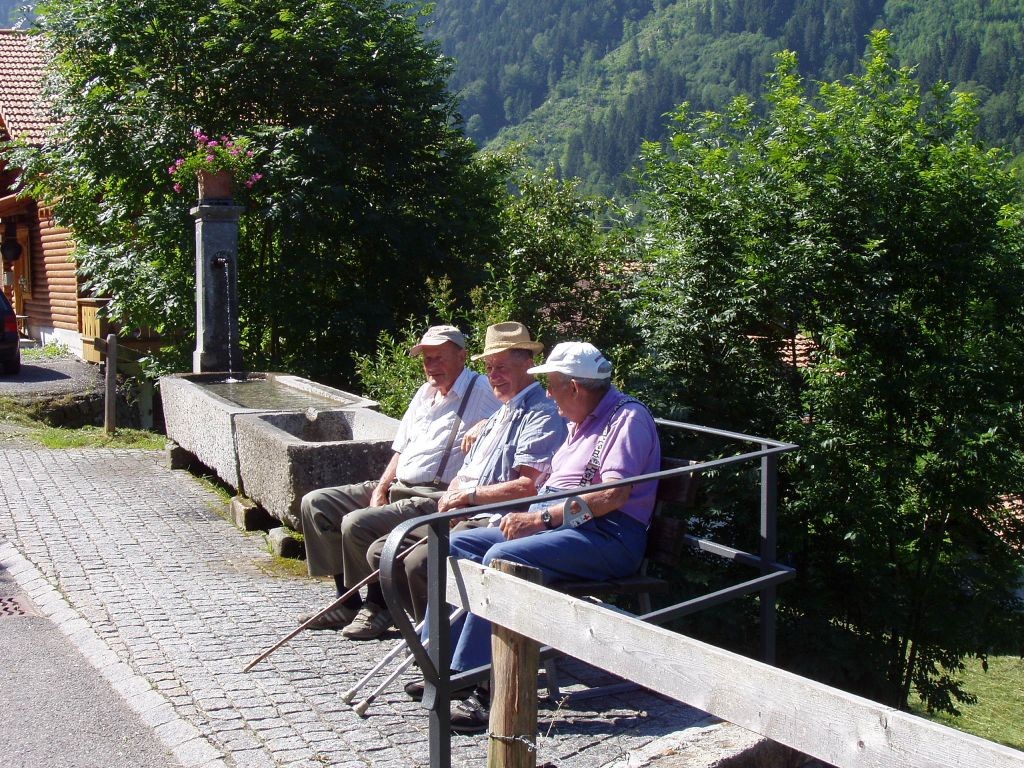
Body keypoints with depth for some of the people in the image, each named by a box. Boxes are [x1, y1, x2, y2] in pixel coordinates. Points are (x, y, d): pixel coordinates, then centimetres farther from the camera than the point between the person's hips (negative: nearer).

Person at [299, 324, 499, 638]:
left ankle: (378, 606, -4)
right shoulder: (424, 392, 19)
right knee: (315, 503, 4)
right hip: (397, 488, 10)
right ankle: (348, 602, 5)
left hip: (433, 498, -10)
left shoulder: (481, 394, -8)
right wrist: (380, 489, 6)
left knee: (357, 523, -28)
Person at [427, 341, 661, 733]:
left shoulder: (628, 417, -8)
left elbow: (614, 495, -21)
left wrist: (542, 517, -21)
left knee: (502, 557, -31)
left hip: (608, 535, -10)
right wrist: (526, 517, 8)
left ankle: (481, 686, -29)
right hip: (554, 523, 10)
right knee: (459, 543, -1)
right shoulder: (580, 423, 24)